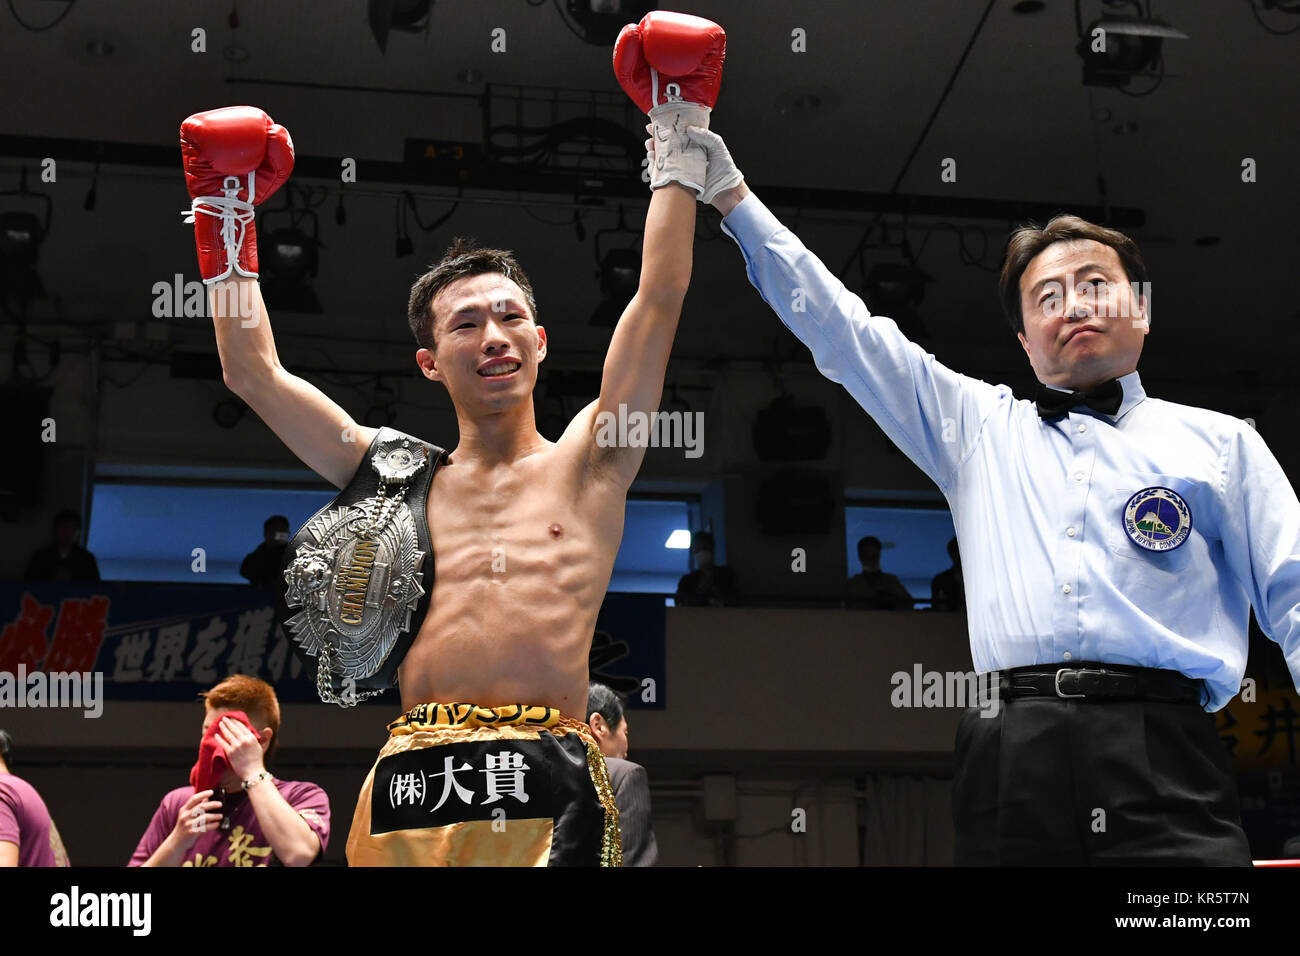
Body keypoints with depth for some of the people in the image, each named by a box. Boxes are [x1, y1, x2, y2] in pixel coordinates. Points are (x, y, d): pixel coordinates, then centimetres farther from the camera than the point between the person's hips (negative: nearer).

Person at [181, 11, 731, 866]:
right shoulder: (396, 473, 16)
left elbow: (659, 301, 9)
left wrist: (676, 141, 12)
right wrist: (228, 211, 21)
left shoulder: (587, 463, 12)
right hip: (414, 785, 2)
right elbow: (253, 371, 19)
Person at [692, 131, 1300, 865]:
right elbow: (841, 331, 22)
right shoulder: (978, 425, 21)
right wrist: (732, 196, 21)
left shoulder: (1219, 443, 16)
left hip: (1164, 773, -1)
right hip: (1012, 768, 2)